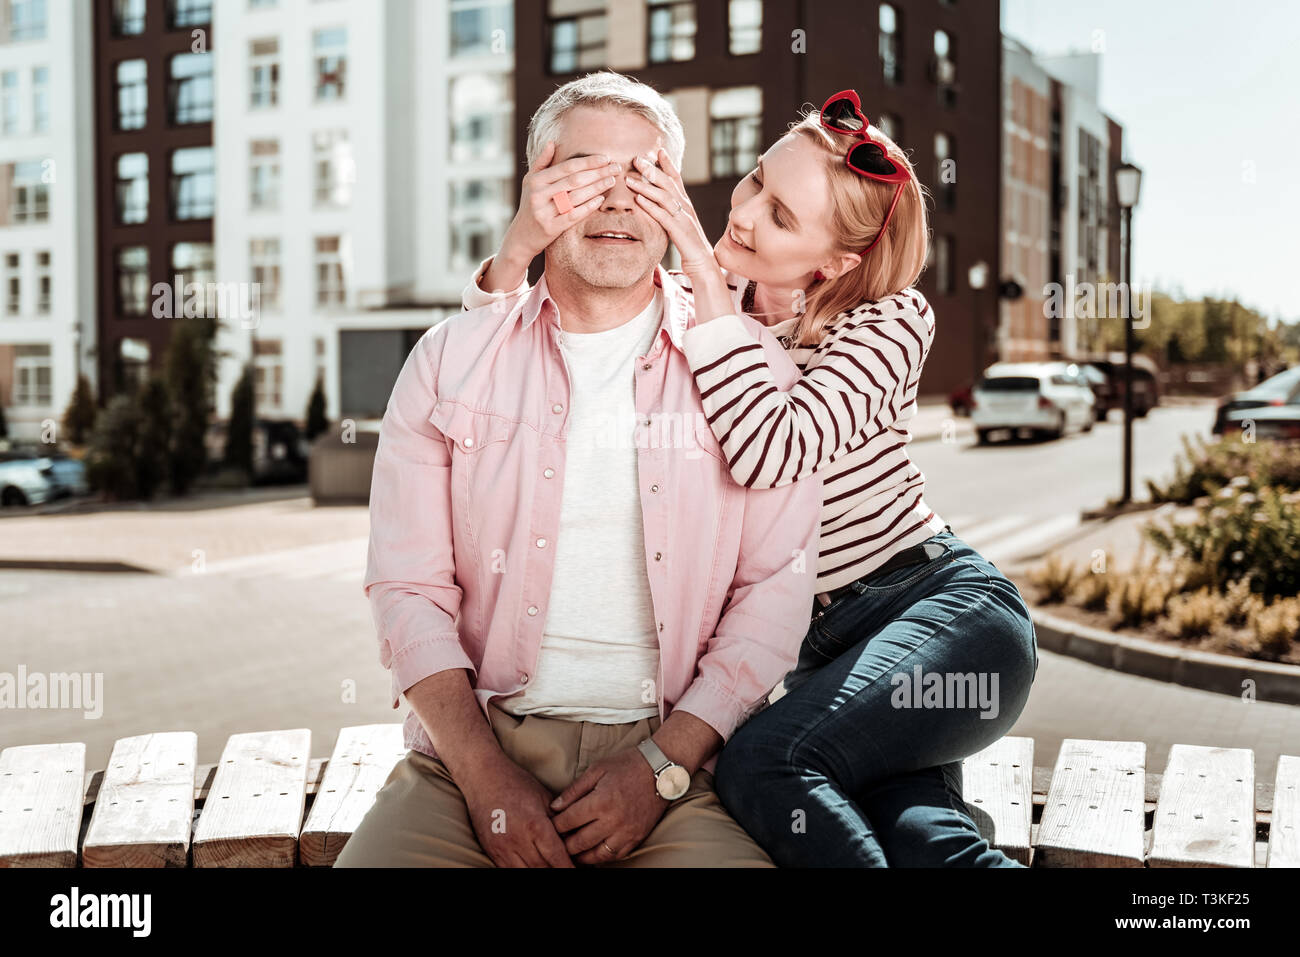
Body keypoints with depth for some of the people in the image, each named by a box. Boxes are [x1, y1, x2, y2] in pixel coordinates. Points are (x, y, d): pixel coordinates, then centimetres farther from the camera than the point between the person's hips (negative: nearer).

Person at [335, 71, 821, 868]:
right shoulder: (451, 359, 8)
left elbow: (775, 591, 1)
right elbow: (408, 587, 3)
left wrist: (663, 764, -10)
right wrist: (487, 775, -9)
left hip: (674, 747, -1)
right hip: (476, 741, 1)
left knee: (726, 855, -28)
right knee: (373, 858, -23)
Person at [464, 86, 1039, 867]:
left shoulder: (891, 321, -7)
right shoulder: (691, 310, 4)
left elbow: (774, 457, -27)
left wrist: (706, 276, -26)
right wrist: (516, 250, -24)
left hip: (944, 603, -2)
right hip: (826, 646, 3)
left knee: (762, 765, -29)